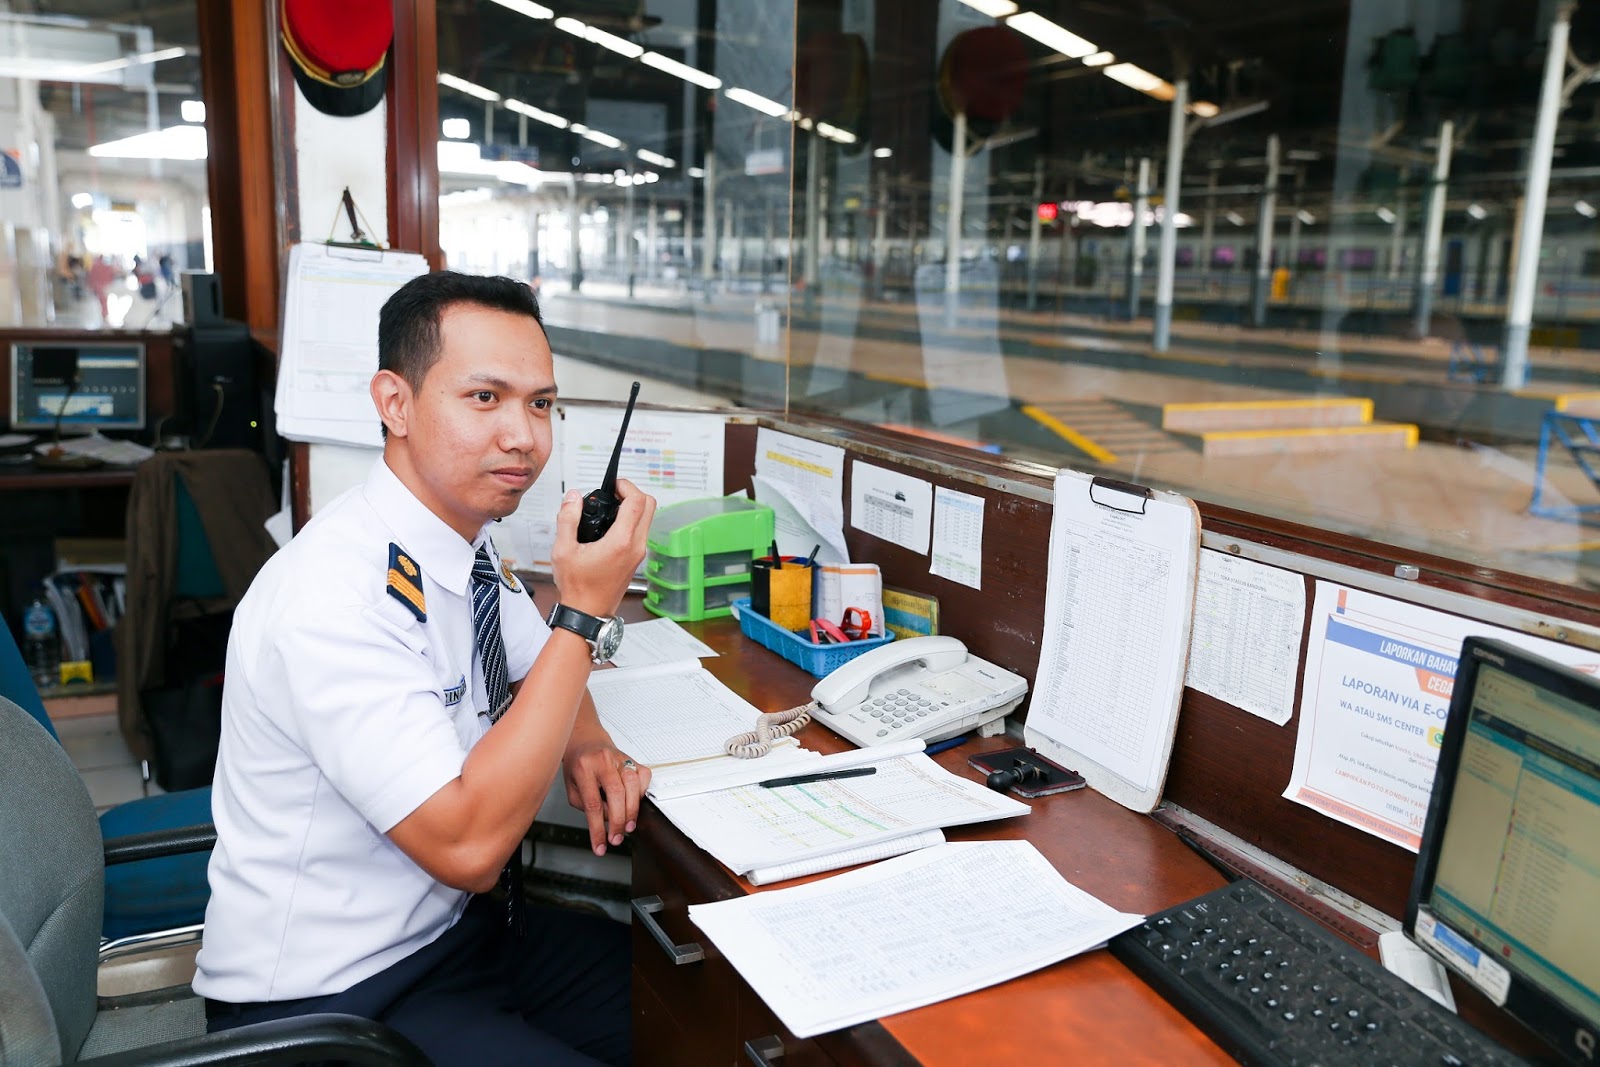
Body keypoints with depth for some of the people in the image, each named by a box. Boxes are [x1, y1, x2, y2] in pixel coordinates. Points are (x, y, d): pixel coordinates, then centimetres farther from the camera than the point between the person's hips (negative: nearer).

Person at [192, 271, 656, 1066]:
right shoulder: (335, 597, -28)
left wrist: (587, 747, -8)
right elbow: (466, 845, -29)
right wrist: (585, 611, -29)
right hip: (332, 1002, -7)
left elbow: (540, 670, 15)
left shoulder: (466, 535, -4)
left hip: (453, 925, 8)